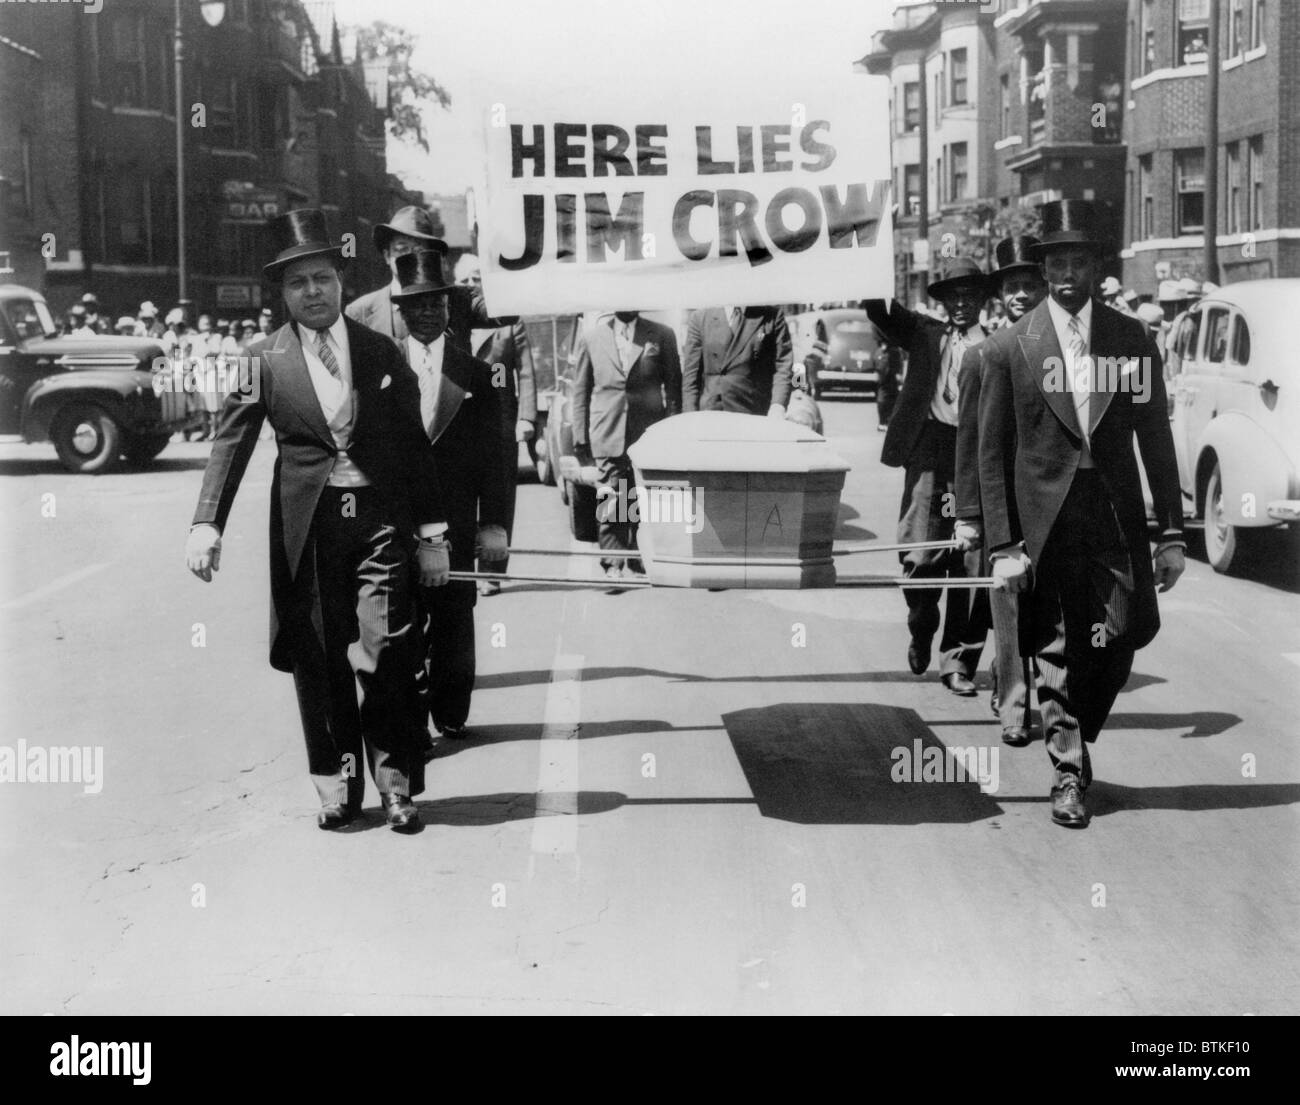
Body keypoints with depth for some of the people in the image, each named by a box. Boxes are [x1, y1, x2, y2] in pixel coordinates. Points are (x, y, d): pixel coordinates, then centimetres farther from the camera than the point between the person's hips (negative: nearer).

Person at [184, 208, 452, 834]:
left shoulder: (381, 354, 8)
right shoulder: (264, 361, 4)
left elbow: (414, 446, 10)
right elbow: (230, 446, -1)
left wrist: (432, 534, 8)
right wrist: (207, 526, -14)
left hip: (381, 520, 0)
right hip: (307, 526, 0)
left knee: (387, 654, -7)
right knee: (319, 660, 5)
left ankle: (396, 785, 6)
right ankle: (336, 788, 18)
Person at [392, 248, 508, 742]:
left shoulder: (474, 372, 7)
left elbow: (493, 453, 5)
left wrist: (493, 521, -1)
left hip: (455, 520, 1)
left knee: (454, 618, 6)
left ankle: (451, 714, 19)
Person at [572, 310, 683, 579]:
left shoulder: (662, 335, 7)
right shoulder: (590, 337, 8)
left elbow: (673, 386, 9)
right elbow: (580, 392, 11)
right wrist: (580, 438, 6)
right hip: (607, 437, 0)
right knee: (611, 505, -7)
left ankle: (641, 563, 12)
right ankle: (613, 566, -3)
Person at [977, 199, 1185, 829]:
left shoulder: (1133, 341, 6)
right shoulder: (1010, 350, 1)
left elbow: (1156, 441, 9)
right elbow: (992, 455, 1)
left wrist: (1171, 532, 5)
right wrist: (1002, 545, -4)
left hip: (1116, 517, 2)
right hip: (1045, 522, -1)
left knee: (1121, 638, -4)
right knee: (1055, 653, 2)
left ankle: (1075, 735, 24)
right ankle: (1068, 772, 16)